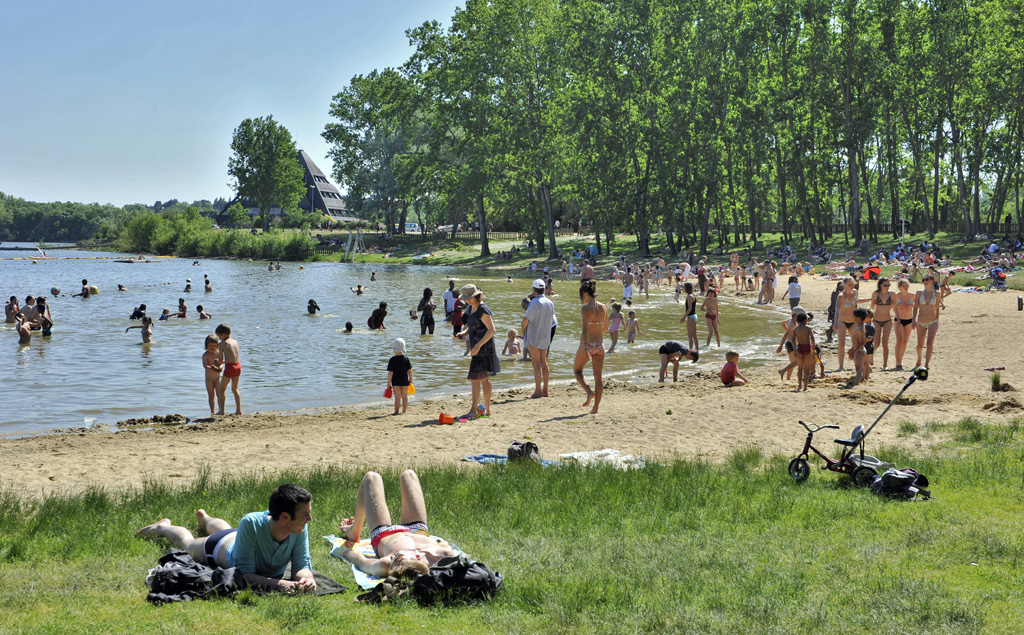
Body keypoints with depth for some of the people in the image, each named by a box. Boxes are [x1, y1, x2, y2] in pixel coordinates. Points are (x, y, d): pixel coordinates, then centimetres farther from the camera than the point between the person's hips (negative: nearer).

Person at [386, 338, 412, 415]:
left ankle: (396, 411, 0)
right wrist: (411, 380, 12)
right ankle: (404, 411, 18)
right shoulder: (406, 359, -3)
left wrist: (388, 383, -5)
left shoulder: (392, 360, -14)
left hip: (396, 381, -3)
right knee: (405, 396, 12)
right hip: (405, 380, 3)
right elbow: (410, 370, -1)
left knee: (397, 396, 0)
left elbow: (390, 373, -13)